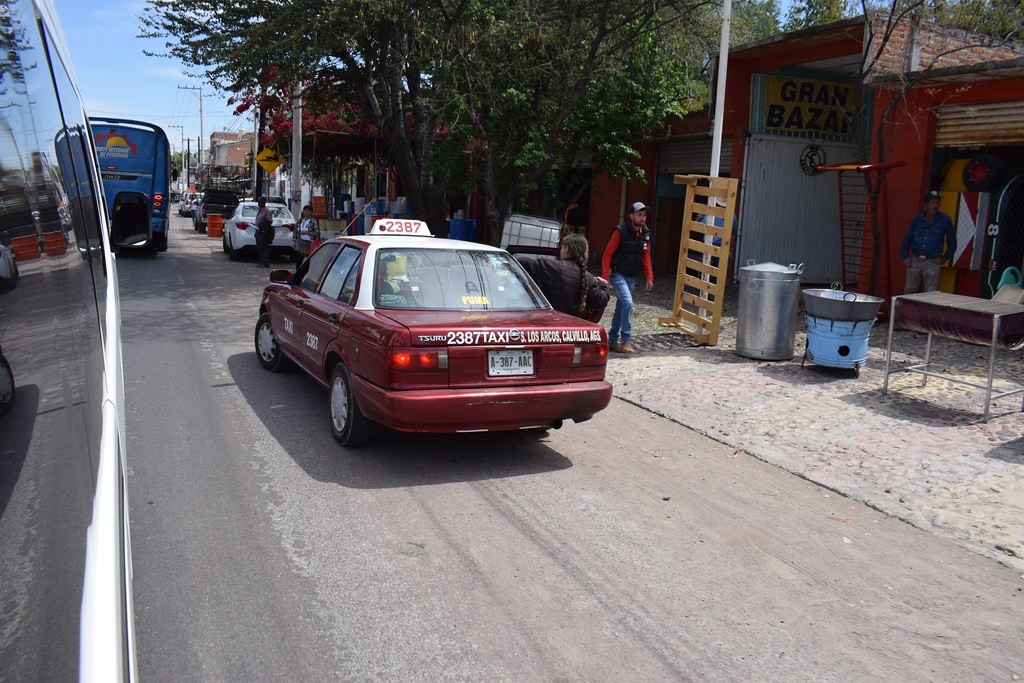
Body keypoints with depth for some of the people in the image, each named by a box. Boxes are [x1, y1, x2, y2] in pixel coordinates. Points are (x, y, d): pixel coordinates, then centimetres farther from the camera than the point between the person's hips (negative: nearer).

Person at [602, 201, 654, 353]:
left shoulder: (645, 233, 3)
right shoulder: (620, 232, -15)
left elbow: (646, 256, 12)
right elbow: (607, 254, -13)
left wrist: (649, 277, 6)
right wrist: (605, 277, -18)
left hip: (631, 277, 7)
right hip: (617, 274, -7)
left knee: (621, 307, 13)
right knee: (628, 303, -19)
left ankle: (613, 340, 24)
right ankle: (625, 340, -12)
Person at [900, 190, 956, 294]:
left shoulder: (945, 220, -1)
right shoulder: (917, 219, 4)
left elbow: (952, 242, 8)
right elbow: (907, 239, 11)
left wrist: (944, 258, 6)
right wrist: (904, 257, 5)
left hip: (932, 262, -2)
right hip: (915, 261, 2)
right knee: (909, 290, 5)